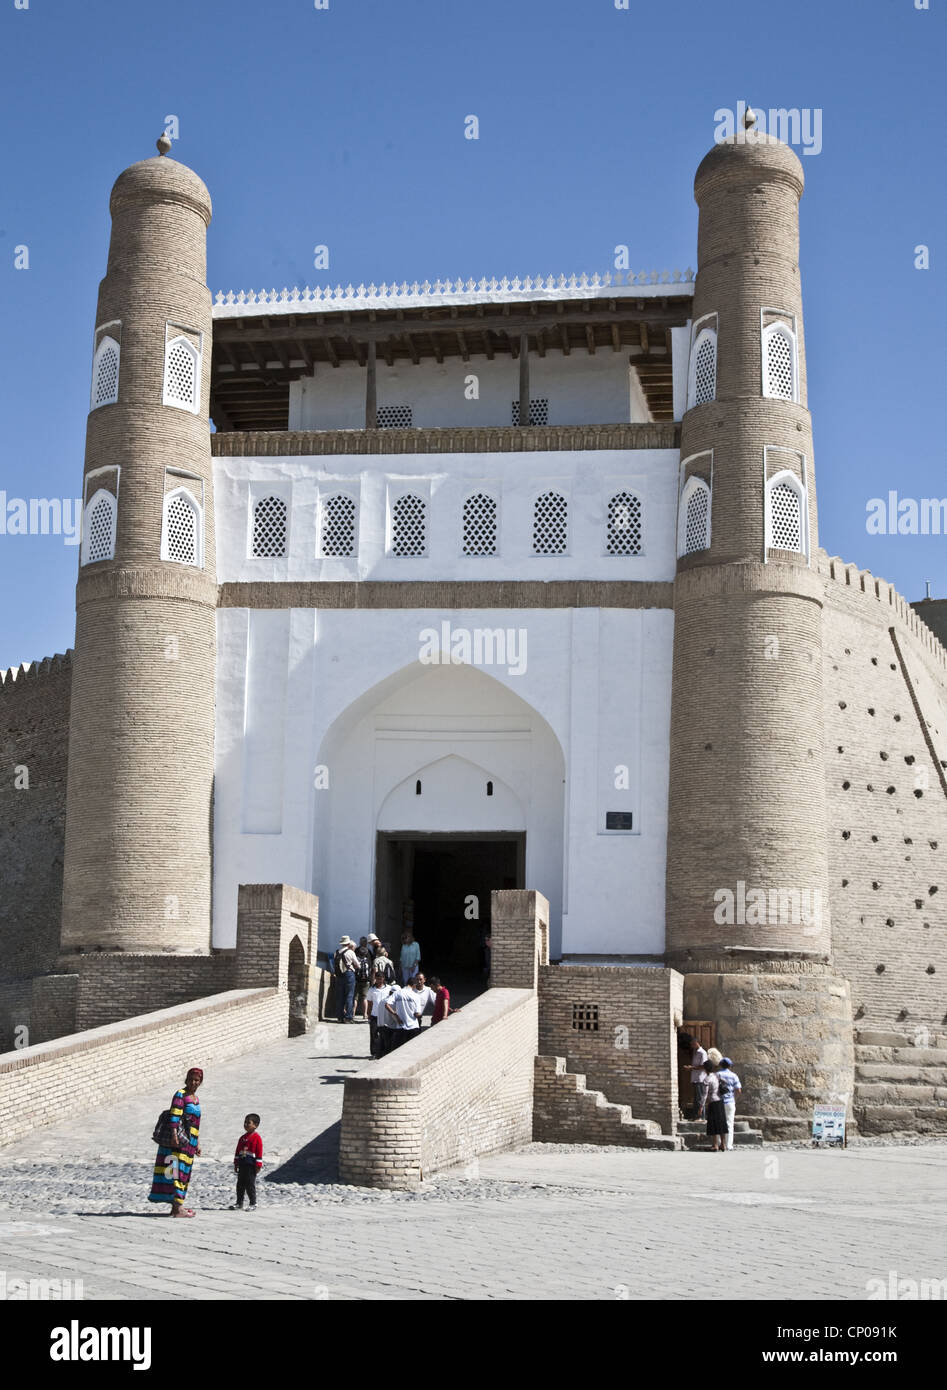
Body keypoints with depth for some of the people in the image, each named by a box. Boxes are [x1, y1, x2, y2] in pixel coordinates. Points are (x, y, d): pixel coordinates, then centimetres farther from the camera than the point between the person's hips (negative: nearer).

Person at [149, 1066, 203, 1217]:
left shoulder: (195, 1098, 19)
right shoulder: (180, 1095, -6)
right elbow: (174, 1117, -17)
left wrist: (197, 1144, 27)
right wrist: (175, 1135, -27)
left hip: (189, 1141, 9)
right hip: (179, 1138, -9)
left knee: (185, 1172, 11)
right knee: (178, 1170, -13)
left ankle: (177, 1205, 16)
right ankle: (178, 1208, -19)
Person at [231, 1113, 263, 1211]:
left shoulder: (256, 1138, -8)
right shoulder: (242, 1137, 14)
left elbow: (259, 1152, -10)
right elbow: (238, 1151, 19)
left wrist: (258, 1165, -13)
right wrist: (236, 1164, 16)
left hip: (251, 1165, -7)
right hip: (242, 1164, 7)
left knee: (250, 1185, -4)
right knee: (240, 1184, 10)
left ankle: (253, 1204, 5)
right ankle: (239, 1203, 18)